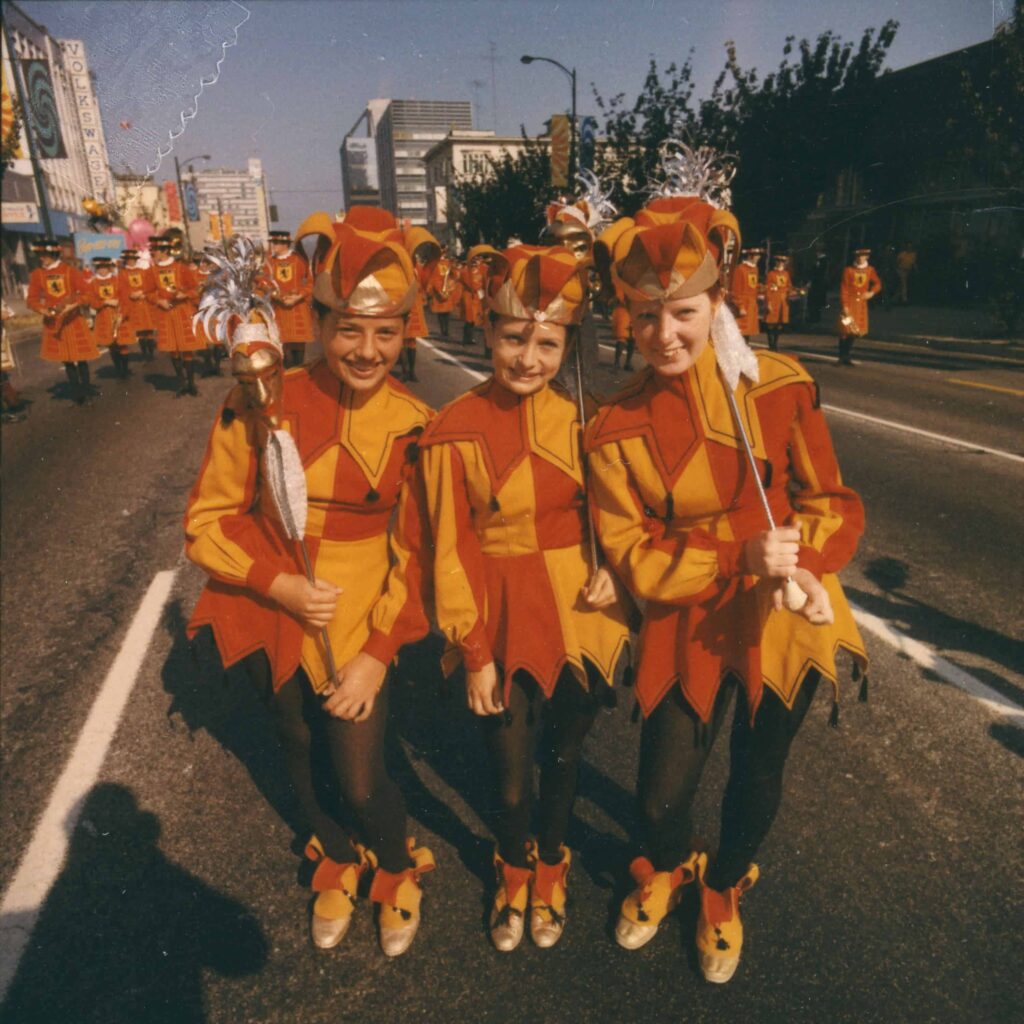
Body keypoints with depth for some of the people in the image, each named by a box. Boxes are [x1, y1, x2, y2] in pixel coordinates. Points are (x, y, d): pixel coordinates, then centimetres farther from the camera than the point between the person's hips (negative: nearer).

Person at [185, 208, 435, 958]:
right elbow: (209, 520, -7)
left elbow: (413, 551, -7)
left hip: (359, 621, -1)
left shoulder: (413, 424, -12)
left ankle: (396, 870, 37)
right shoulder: (264, 404, -15)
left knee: (363, 783, -1)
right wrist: (278, 584, -21)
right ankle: (337, 861, 55)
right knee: (304, 760, 22)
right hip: (273, 616, 2)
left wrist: (379, 652, -12)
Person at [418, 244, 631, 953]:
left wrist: (609, 571, -12)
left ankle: (551, 867, 51)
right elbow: (451, 549, -8)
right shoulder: (455, 431, -12)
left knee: (564, 754, 20)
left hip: (578, 617, 2)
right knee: (511, 771, 11)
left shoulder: (582, 419, -5)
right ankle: (514, 870, 46)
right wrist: (474, 652, -7)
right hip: (503, 622, -2)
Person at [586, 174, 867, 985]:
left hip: (787, 618, 1)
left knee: (757, 774, 18)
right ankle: (668, 869, 46)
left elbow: (831, 501, -1)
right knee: (662, 797, 4)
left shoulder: (782, 385, -9)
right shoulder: (617, 429, -11)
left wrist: (795, 559, -21)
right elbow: (633, 557, -11)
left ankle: (725, 890, 53)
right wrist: (738, 555, -25)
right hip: (690, 625, -1)